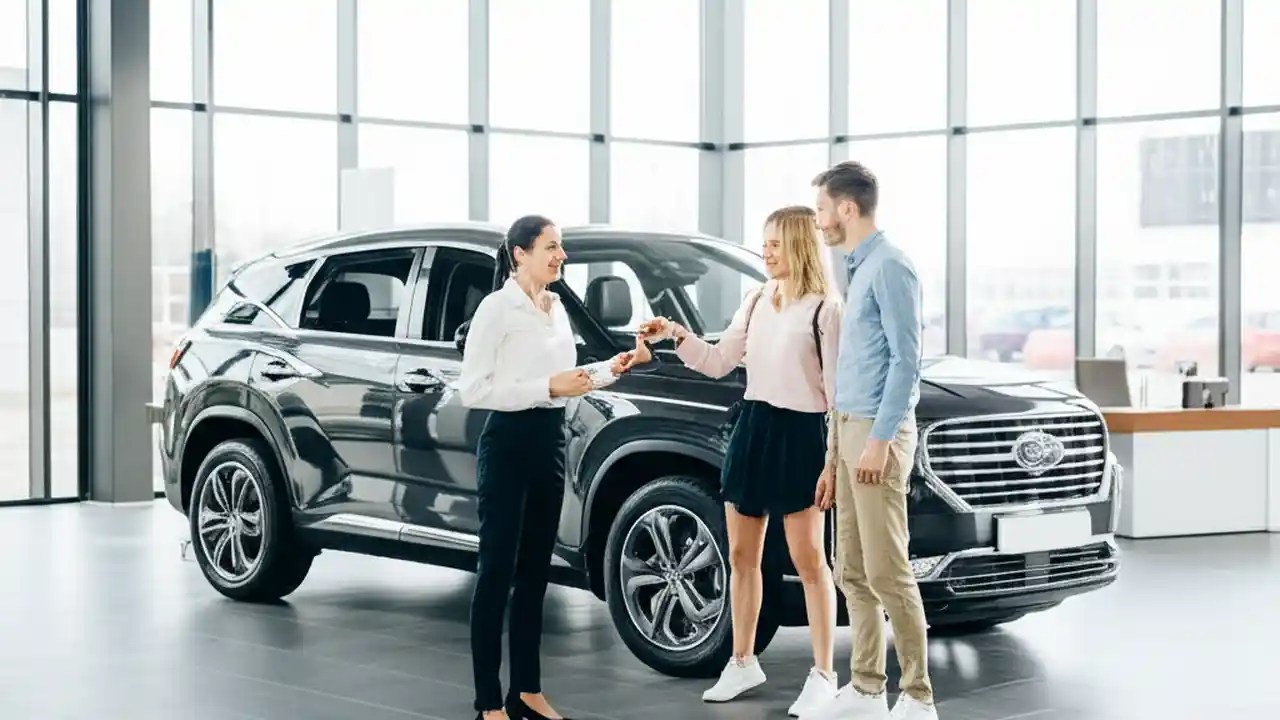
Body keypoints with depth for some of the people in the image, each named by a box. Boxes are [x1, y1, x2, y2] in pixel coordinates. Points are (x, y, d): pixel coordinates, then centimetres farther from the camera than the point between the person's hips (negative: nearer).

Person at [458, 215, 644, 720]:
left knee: (534, 570, 12)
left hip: (551, 442, 8)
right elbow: (472, 390, -17)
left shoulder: (556, 308, 12)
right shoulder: (497, 307, -12)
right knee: (497, 571, -4)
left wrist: (608, 370, 7)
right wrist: (549, 387, -20)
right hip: (509, 443, -8)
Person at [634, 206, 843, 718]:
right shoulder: (755, 301, 11)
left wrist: (835, 461, -14)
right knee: (742, 557, 12)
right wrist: (676, 335, -1)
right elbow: (719, 363, 15)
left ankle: (823, 675, 7)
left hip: (799, 434, -7)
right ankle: (743, 663, 25)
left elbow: (837, 390, -11)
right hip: (752, 427, 7)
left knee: (808, 560, -1)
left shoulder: (824, 309, -10)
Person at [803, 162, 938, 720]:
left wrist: (880, 441, -21)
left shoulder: (889, 267, -13)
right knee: (853, 570, 10)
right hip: (849, 427, 10)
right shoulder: (860, 267, 16)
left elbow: (906, 361, -18)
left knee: (887, 572, -8)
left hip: (877, 430, -10)